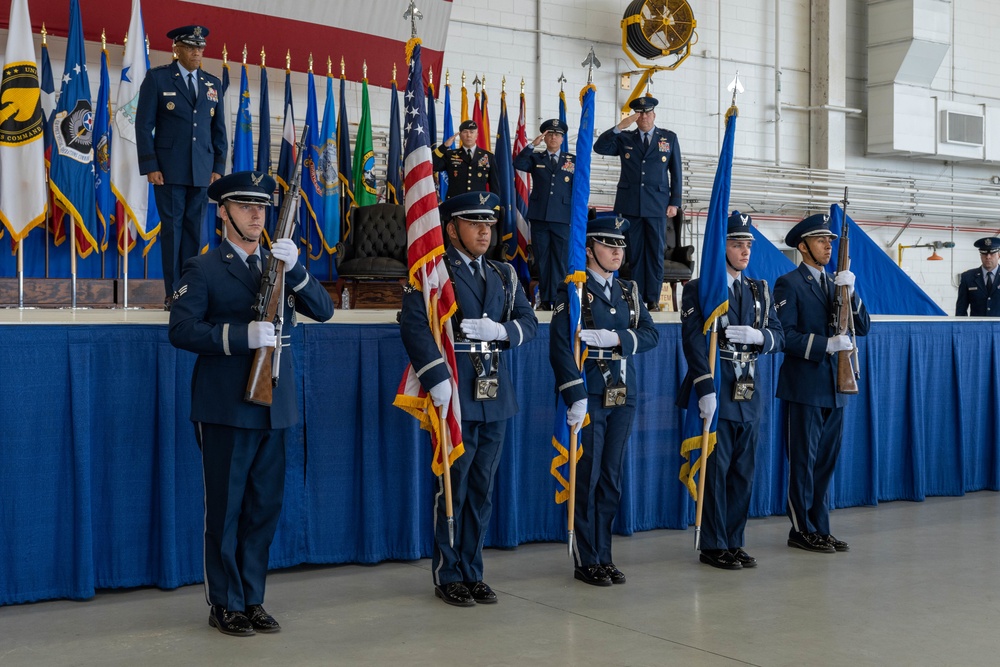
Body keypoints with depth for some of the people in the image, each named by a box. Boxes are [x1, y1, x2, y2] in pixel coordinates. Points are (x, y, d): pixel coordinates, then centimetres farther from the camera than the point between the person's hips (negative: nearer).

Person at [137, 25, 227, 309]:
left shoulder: (213, 84, 13)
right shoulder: (157, 78, 2)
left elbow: (219, 130, 15)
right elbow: (144, 125, -1)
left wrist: (218, 168, 5)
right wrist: (150, 167, -9)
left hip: (202, 171, 3)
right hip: (169, 170, -3)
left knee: (194, 230, 3)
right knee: (172, 229, -2)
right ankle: (173, 294, 2)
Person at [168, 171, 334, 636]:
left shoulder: (280, 265, 13)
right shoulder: (203, 269, -1)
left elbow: (323, 311, 1)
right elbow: (182, 330, -13)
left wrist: (295, 268, -14)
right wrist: (243, 335, -23)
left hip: (275, 406, 5)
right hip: (226, 407, -5)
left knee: (264, 508, 10)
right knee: (225, 509, 3)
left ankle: (252, 600, 22)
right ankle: (225, 605, 14)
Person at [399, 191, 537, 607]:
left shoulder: (504, 275, 16)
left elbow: (528, 322, 10)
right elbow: (413, 326, -16)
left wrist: (500, 330, -12)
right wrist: (437, 380, -23)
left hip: (496, 400, 6)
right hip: (455, 399, -6)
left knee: (482, 490, 11)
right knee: (452, 489, 1)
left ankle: (472, 572, 21)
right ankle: (447, 577, 12)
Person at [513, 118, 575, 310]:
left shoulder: (572, 160, 9)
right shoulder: (536, 158, 9)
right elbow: (518, 164, -9)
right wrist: (533, 144, -14)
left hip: (562, 217, -1)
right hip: (539, 216, 1)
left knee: (560, 260, -4)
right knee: (541, 259, 5)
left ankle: (557, 300, -2)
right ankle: (545, 299, 11)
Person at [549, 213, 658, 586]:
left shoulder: (629, 291, 14)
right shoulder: (573, 291, -6)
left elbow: (651, 334, 4)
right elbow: (560, 347, -14)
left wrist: (616, 338, -14)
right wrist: (576, 398, -20)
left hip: (623, 396, 6)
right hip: (590, 397, -6)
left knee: (611, 478, 10)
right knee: (587, 478, -1)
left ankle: (604, 557, 19)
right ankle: (586, 561, 8)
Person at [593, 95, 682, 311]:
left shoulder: (669, 138, 10)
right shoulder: (624, 139, 11)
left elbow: (676, 172, 10)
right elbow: (599, 147, -1)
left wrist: (675, 202, 3)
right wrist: (619, 127, -10)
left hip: (657, 205, 0)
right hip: (629, 204, 1)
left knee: (656, 253, 0)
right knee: (633, 253, 2)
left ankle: (653, 299, 5)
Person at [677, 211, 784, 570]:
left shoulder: (760, 290, 14)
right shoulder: (698, 289, -3)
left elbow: (779, 335, 9)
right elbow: (694, 342, -11)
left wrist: (758, 336, -14)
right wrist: (706, 390, -19)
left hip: (749, 394, 6)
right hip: (716, 393, -5)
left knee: (743, 472, 9)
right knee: (716, 470, -1)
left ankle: (734, 543, 19)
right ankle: (714, 547, 7)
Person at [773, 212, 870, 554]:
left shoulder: (835, 283, 15)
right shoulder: (789, 284, -5)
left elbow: (863, 327, 7)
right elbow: (785, 335, -15)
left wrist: (850, 292, -7)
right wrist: (826, 344, -21)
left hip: (834, 388, 7)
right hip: (805, 387, -7)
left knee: (826, 461, 11)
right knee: (803, 460, 0)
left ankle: (820, 528, 19)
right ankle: (802, 530, 8)